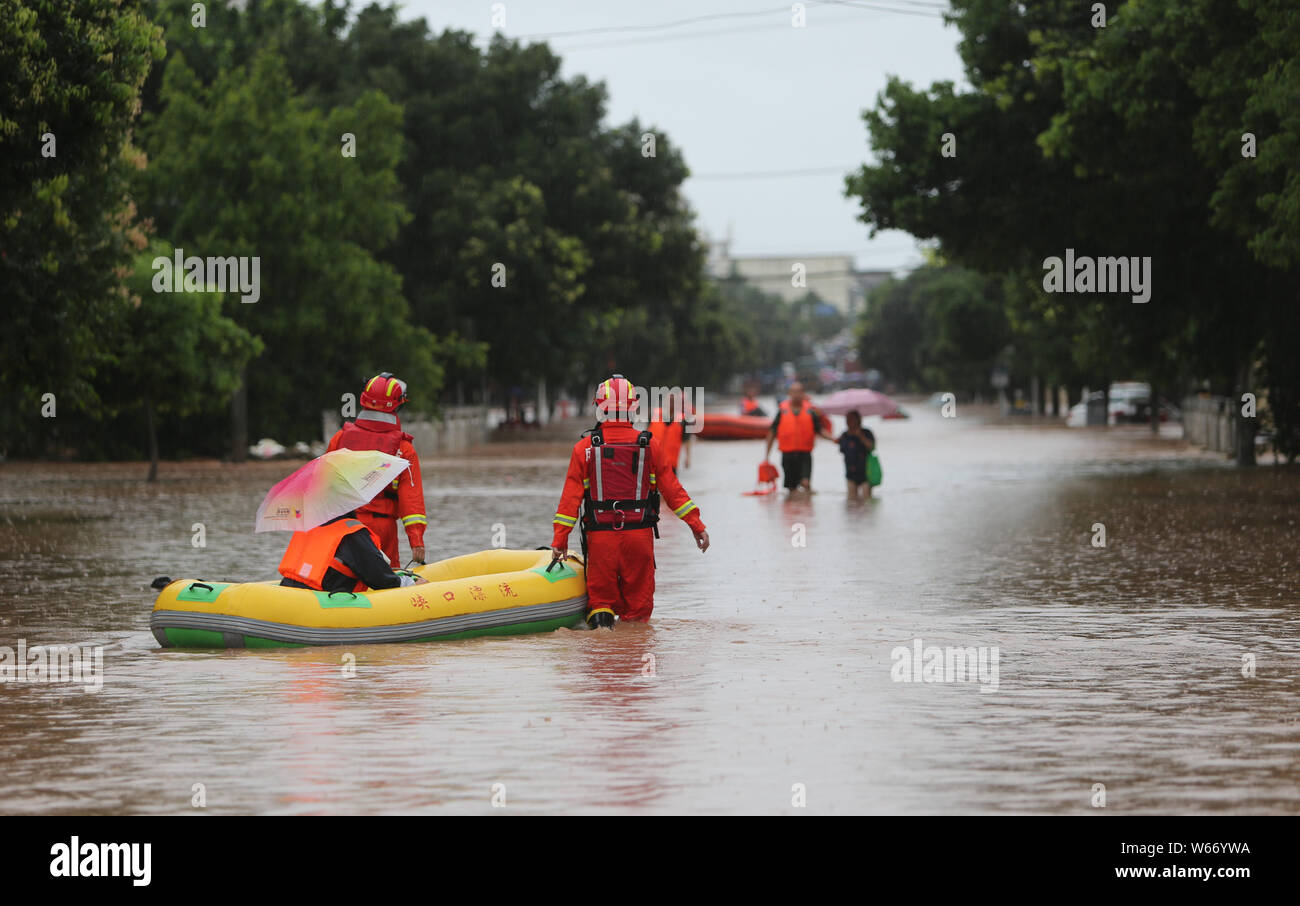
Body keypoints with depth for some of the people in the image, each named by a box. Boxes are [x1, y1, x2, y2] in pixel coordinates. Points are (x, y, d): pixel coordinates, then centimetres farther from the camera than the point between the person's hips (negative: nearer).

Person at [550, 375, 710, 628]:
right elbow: (672, 489, 3)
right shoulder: (649, 445, 1)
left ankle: (600, 619, -14)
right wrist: (696, 525, 10)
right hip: (639, 536, 0)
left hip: (600, 536, 0)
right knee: (638, 601, 9)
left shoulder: (584, 448, -1)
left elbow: (571, 496, -2)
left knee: (600, 596, 11)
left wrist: (560, 539, 2)